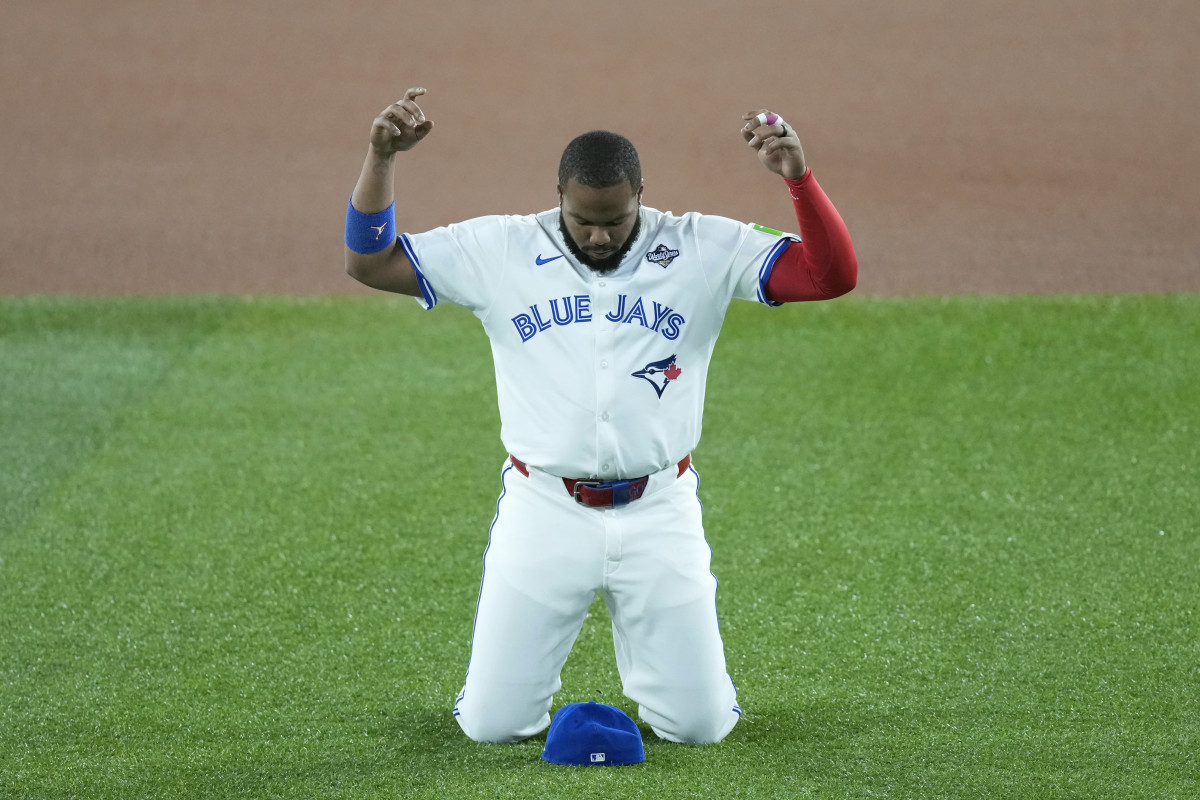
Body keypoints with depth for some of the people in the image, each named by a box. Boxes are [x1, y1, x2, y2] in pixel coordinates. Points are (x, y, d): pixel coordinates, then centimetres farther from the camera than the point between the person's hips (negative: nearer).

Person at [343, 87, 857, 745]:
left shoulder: (703, 250, -1)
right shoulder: (500, 251, 1)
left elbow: (834, 276, -10)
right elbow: (369, 263, 1)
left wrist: (798, 176, -25)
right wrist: (381, 159, -14)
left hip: (659, 515, 0)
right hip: (544, 512, 0)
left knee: (698, 724, -1)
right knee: (494, 723, -1)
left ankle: (645, 658, 34)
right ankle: (521, 669, 35)